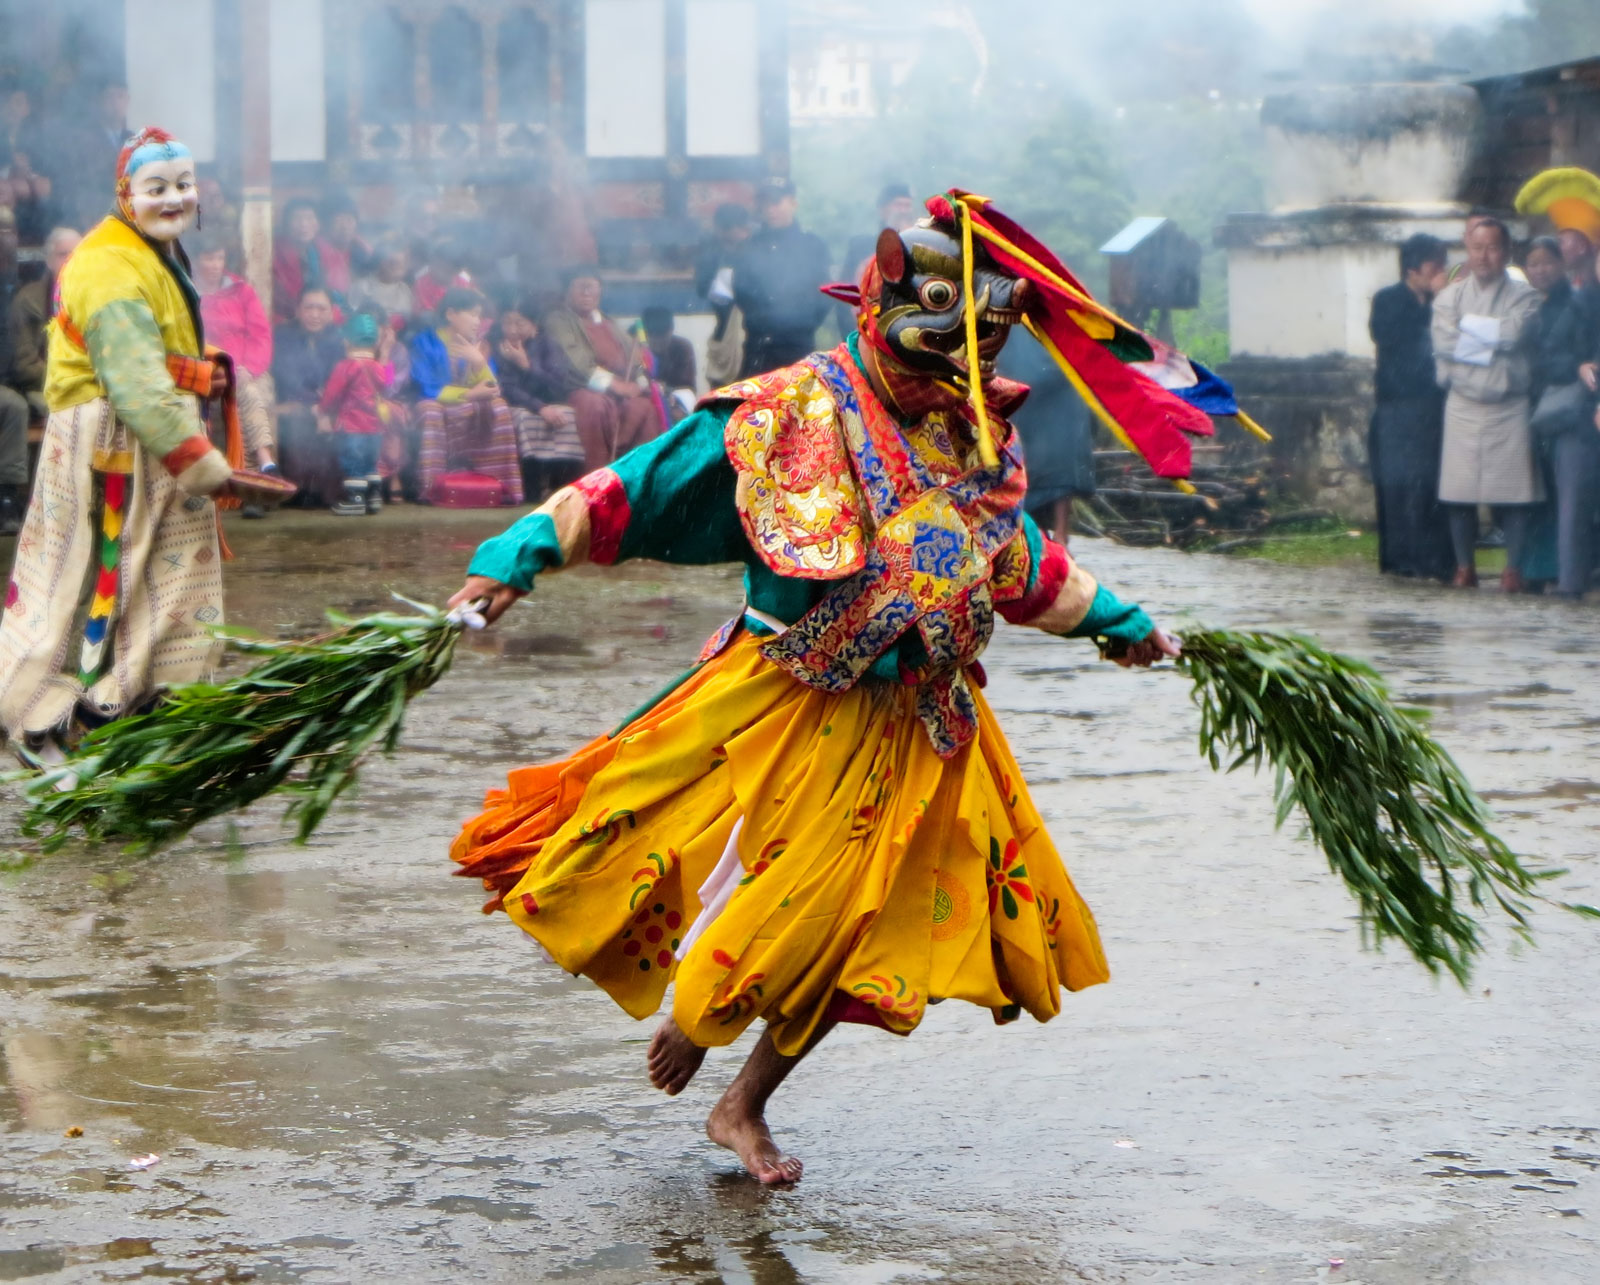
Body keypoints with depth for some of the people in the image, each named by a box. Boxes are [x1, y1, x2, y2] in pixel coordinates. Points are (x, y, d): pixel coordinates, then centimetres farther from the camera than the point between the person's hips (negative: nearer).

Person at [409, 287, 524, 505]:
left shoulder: (476, 344, 9)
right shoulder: (425, 342, -5)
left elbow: (492, 390, 1)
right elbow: (428, 389, -15)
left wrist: (480, 362, -17)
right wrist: (470, 394, -18)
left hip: (470, 416, 4)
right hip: (437, 410, -4)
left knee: (498, 406, -20)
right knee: (429, 408, -35)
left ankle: (500, 485, -24)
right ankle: (430, 486, -39)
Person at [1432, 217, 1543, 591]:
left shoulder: (1523, 295, 3)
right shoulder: (1449, 296, 9)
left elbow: (1514, 333, -14)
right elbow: (1444, 343, -5)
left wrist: (1469, 325, -4)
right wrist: (1493, 340, -8)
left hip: (1509, 408, -2)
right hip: (1463, 404, 2)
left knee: (1513, 494, -4)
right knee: (1459, 493, 0)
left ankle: (1514, 569, 2)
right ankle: (1465, 567, 10)